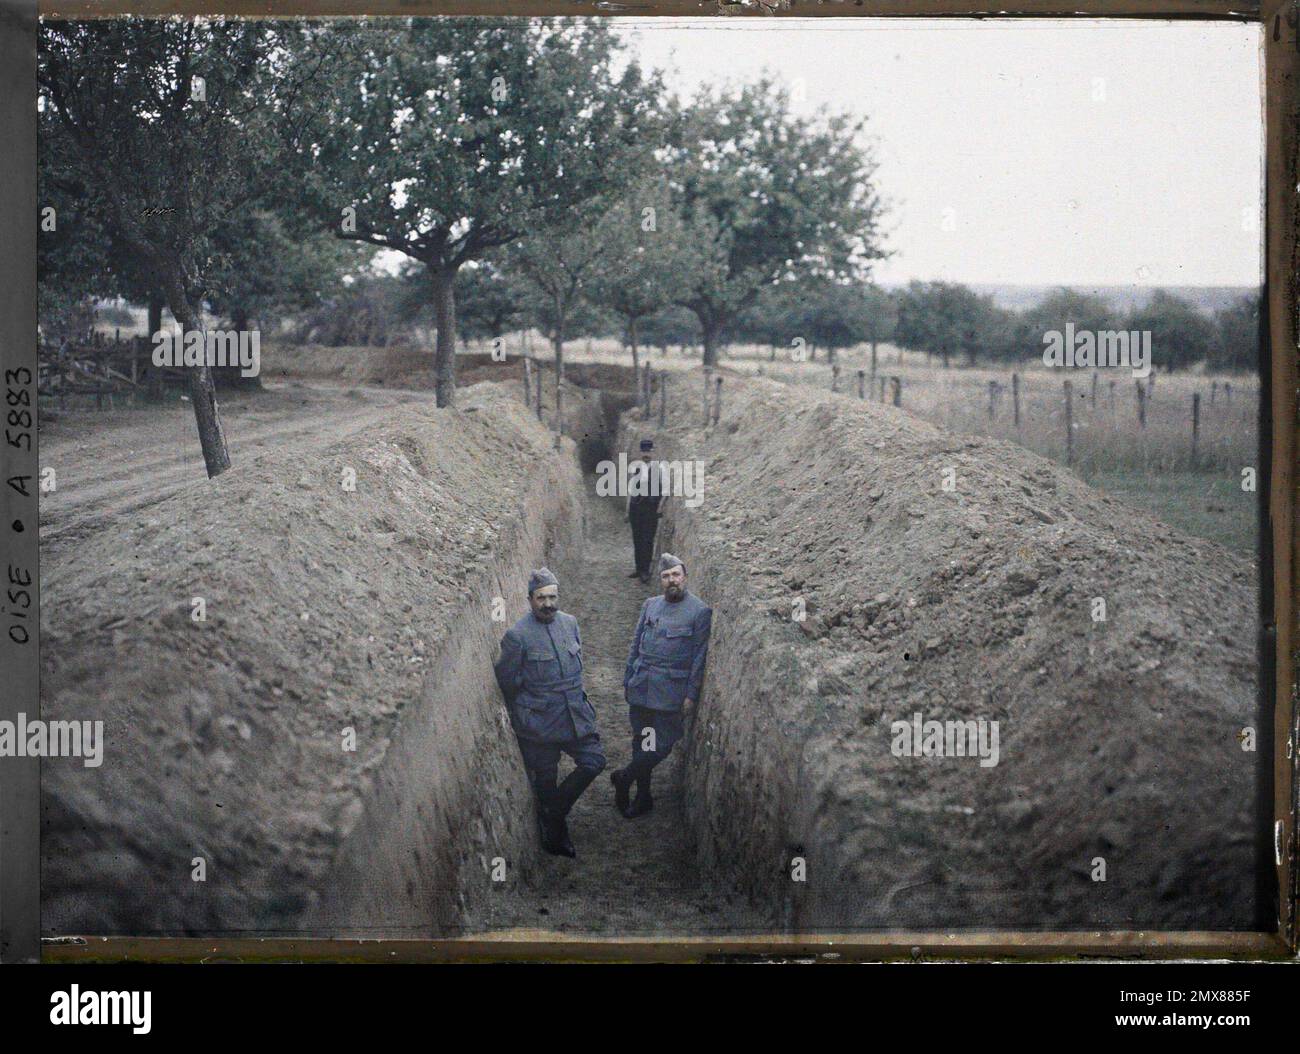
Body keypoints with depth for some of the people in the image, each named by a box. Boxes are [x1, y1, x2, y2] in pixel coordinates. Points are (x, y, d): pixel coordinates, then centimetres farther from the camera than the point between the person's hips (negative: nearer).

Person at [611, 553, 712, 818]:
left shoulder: (700, 611, -5)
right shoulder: (650, 605, 9)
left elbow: (699, 656, -6)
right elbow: (635, 645, 15)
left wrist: (691, 694, -9)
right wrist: (627, 680, 11)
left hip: (670, 691, -4)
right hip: (640, 687, 4)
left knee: (663, 744, -5)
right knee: (641, 741, 10)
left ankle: (625, 778, 13)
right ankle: (643, 796, 20)